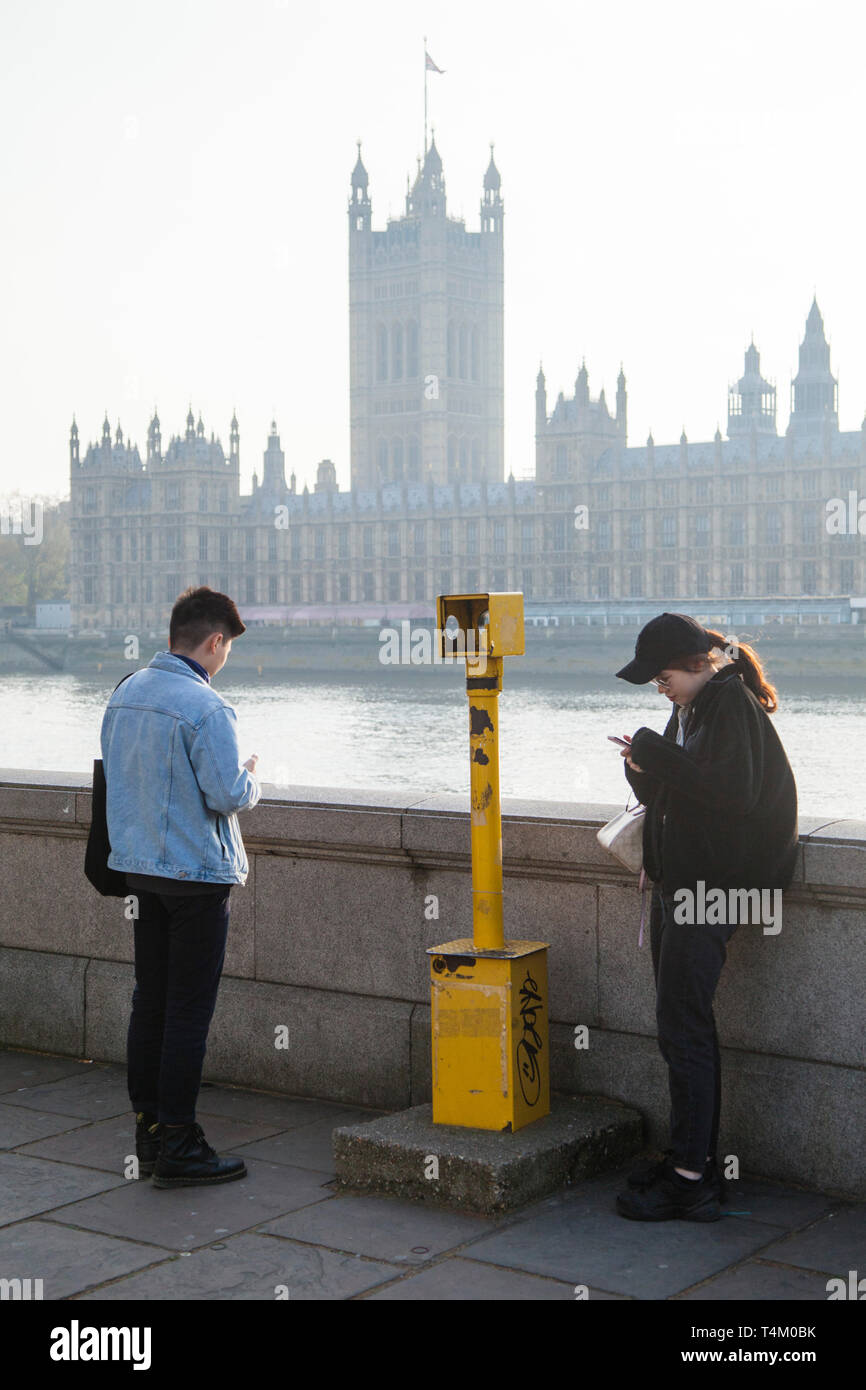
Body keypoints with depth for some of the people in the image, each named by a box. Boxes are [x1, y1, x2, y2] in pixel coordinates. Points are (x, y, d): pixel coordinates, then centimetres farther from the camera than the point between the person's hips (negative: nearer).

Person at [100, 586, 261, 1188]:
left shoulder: (125, 693, 7)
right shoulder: (206, 707, -18)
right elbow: (229, 795, -20)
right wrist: (251, 777, 2)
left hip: (140, 867, 8)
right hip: (195, 873, -8)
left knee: (150, 1001, 14)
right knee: (189, 1010, -1)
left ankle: (148, 1131, 21)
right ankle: (176, 1145, 4)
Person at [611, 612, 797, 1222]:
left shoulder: (732, 703, -12)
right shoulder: (695, 707, 16)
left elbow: (735, 793, -24)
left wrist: (655, 753, -18)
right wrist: (648, 769, 0)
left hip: (710, 885, -10)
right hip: (677, 884, 10)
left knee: (684, 1026, -9)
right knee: (681, 1024, 12)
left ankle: (691, 1179, -4)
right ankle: (697, 1157, 21)